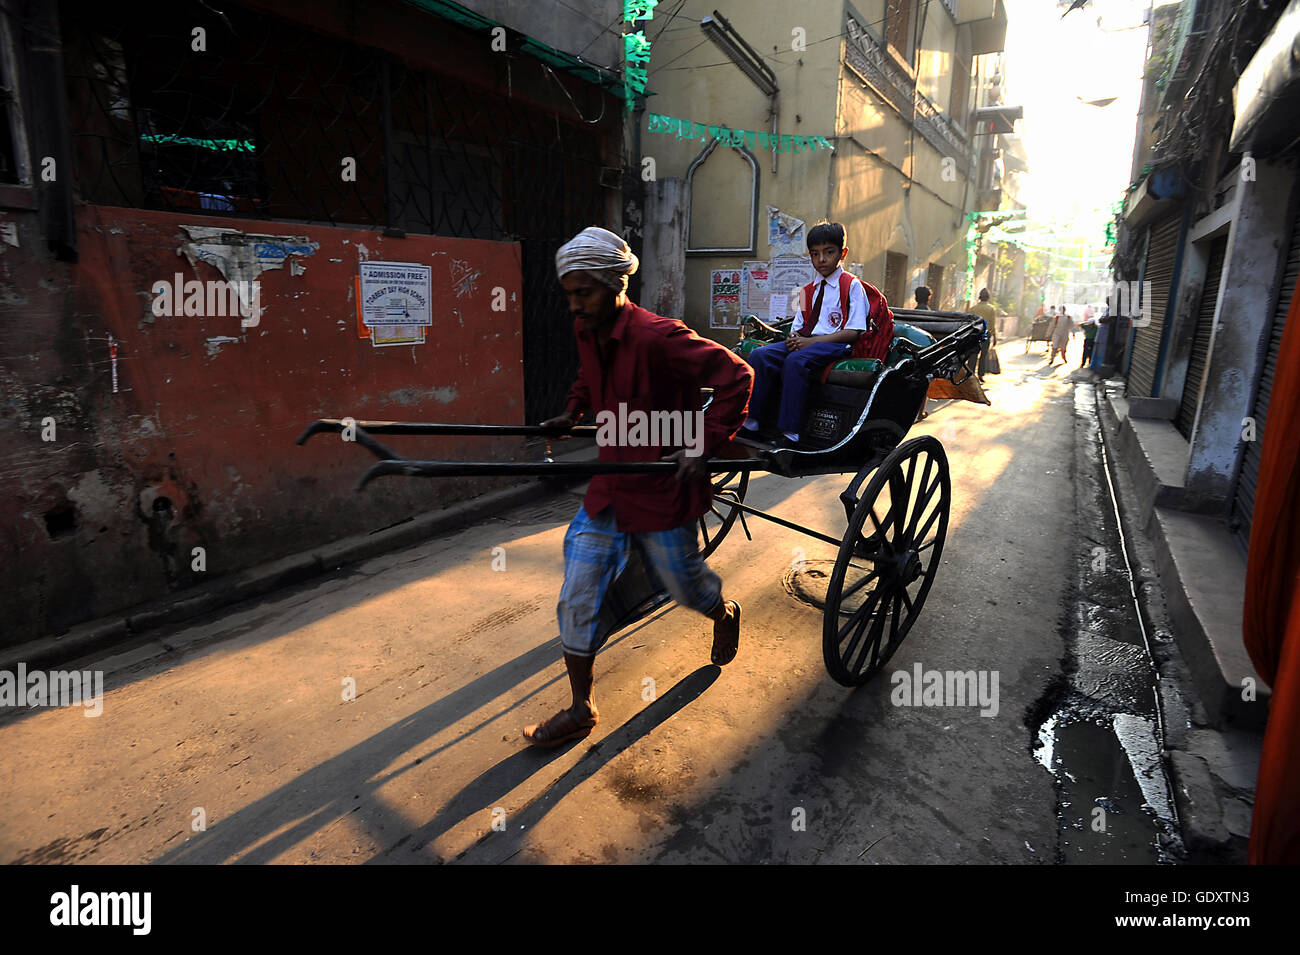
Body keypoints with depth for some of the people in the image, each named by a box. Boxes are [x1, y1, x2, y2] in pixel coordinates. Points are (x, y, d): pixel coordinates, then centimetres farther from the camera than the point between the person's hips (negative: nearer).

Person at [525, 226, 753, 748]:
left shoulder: (657, 337, -23)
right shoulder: (587, 332, 2)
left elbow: (736, 376, -21)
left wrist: (705, 445, -25)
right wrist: (573, 412, 13)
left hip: (661, 493, -6)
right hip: (608, 491, 7)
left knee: (684, 585, 16)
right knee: (577, 600, 6)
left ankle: (726, 613, 53)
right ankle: (581, 709, 22)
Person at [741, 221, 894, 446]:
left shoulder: (852, 286, -1)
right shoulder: (809, 291, 20)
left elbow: (853, 332, -10)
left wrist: (811, 341, -17)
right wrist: (794, 337, -5)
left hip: (837, 344, -6)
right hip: (806, 341, 6)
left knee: (796, 360, -36)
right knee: (760, 355, -18)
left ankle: (790, 432, -34)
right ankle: (751, 421, -16)